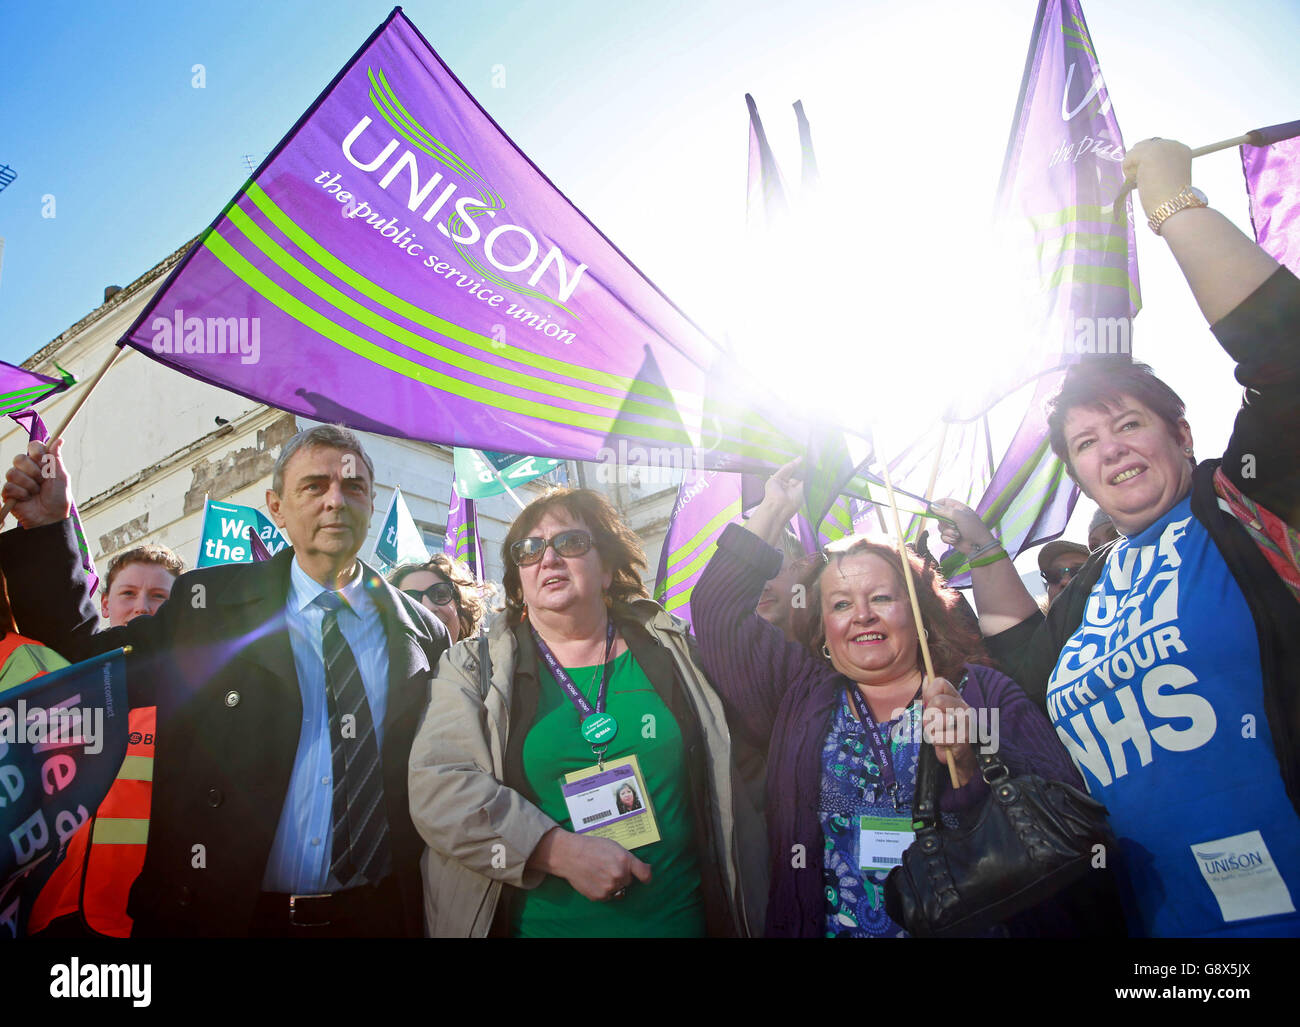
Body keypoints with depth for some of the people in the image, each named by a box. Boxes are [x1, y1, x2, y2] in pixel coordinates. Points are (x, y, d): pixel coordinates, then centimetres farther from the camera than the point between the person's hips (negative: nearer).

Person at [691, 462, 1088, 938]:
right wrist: (773, 510, 9)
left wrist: (977, 764, -18)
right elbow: (717, 613, 6)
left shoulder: (984, 691, 7)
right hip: (826, 925, 2)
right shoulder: (800, 692, 12)